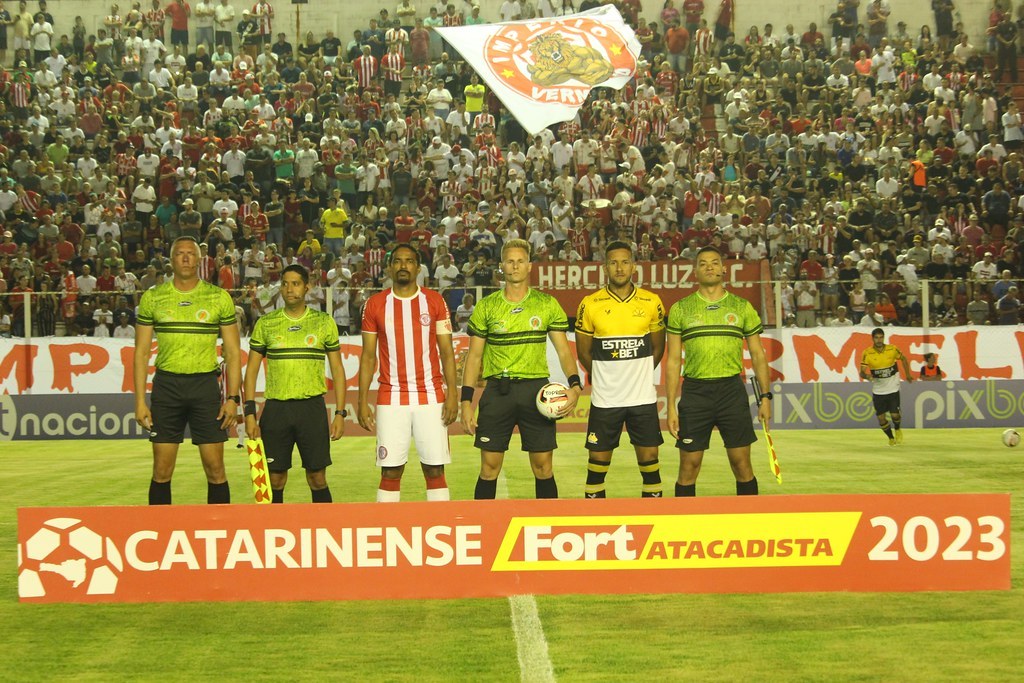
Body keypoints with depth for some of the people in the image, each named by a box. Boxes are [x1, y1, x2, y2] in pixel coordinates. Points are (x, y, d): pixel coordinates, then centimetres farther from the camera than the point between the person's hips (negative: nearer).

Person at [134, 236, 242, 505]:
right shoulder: (152, 298, 5)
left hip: (205, 384, 0)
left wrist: (233, 398, -3)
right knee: (162, 471, 2)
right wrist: (140, 401, -1)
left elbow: (232, 352, 5)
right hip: (166, 384, 0)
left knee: (215, 468, -1)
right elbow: (141, 352, 6)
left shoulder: (219, 298, 4)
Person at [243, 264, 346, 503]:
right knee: (275, 480, 3)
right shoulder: (265, 323, 6)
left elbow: (337, 369, 8)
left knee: (317, 479, 0)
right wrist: (249, 412, -1)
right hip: (275, 409, 1)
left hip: (312, 406, -1)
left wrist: (340, 413, 1)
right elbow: (251, 369, 8)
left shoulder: (324, 322, 5)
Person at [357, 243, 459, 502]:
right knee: (390, 471, 1)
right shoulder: (375, 304, 5)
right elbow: (368, 356, 8)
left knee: (435, 469, 1)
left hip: (431, 397, 0)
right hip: (391, 400, 0)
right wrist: (362, 401, 2)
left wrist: (452, 394, -6)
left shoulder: (434, 301, 4)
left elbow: (447, 352, 4)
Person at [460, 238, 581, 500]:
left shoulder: (547, 304, 5)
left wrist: (574, 385, -12)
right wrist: (466, 401, -1)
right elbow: (474, 356, 7)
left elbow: (563, 350, 5)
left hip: (536, 390, 0)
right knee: (489, 468, 2)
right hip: (497, 390, 0)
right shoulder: (486, 307, 5)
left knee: (542, 467, 2)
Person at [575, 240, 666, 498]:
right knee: (598, 462, 3)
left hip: (643, 397, 1)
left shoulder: (651, 302, 2)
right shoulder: (590, 304, -2)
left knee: (649, 459, 3)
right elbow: (583, 352, 8)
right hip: (604, 399, -1)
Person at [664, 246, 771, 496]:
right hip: (695, 390, 0)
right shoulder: (680, 309, 5)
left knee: (742, 465, 2)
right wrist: (671, 406, 0)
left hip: (732, 390, 0)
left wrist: (765, 396, 3)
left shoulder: (742, 307, 7)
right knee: (688, 468, 1)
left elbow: (758, 355, 11)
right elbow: (673, 360, 6)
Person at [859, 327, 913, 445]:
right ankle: (891, 438, 26)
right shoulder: (867, 353, -11)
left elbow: (903, 359, 11)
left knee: (895, 415, -8)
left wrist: (908, 375, 10)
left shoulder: (892, 349, -8)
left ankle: (897, 430, 27)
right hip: (878, 391, 1)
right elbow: (862, 372, -14)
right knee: (881, 418, 0)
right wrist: (866, 375, -36)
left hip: (893, 388, -1)